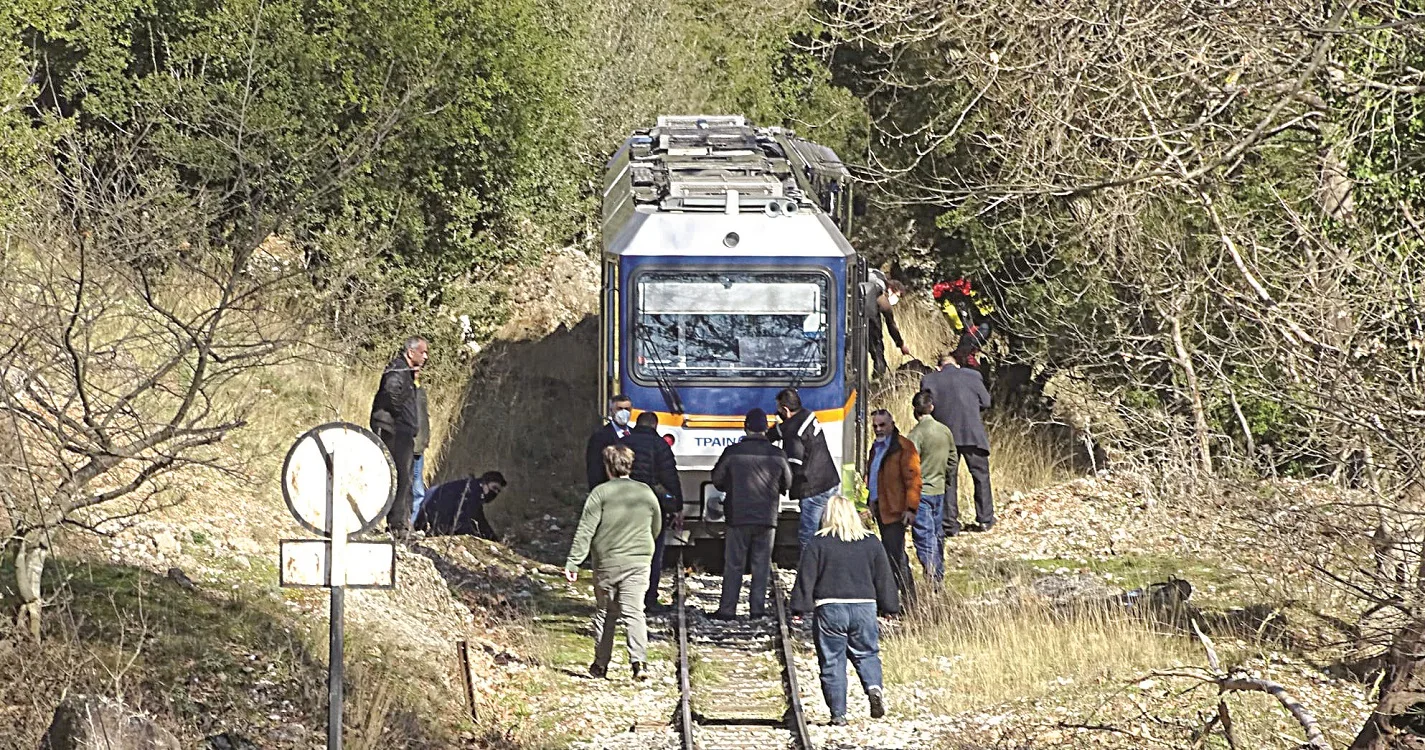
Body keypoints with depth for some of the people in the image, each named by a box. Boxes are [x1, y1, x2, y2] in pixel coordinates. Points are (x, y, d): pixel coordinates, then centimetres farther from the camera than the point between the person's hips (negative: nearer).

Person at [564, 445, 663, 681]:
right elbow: (657, 527, 17)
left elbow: (585, 531, -11)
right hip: (638, 561, 1)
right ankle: (638, 660, -20)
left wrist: (573, 563, -10)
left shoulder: (601, 493, -7)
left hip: (606, 562, -1)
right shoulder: (646, 493, 4)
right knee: (634, 612, -2)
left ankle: (600, 664, 19)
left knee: (604, 612, 13)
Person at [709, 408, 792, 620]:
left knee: (733, 565, 4)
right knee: (761, 565, 8)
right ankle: (757, 608, 6)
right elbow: (787, 484, 10)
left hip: (738, 517, -1)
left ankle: (727, 609, 2)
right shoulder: (777, 455, -2)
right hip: (767, 519, 1)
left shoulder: (733, 452, -8)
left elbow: (717, 480, 3)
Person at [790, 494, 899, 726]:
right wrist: (889, 607, 20)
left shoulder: (817, 545, -2)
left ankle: (838, 713, 1)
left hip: (829, 608, -2)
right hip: (864, 607, 2)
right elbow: (884, 578, 12)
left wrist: (800, 607, 2)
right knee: (866, 654, 16)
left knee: (832, 661, 3)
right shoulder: (871, 543, 6)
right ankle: (873, 687, -13)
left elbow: (805, 579, -3)